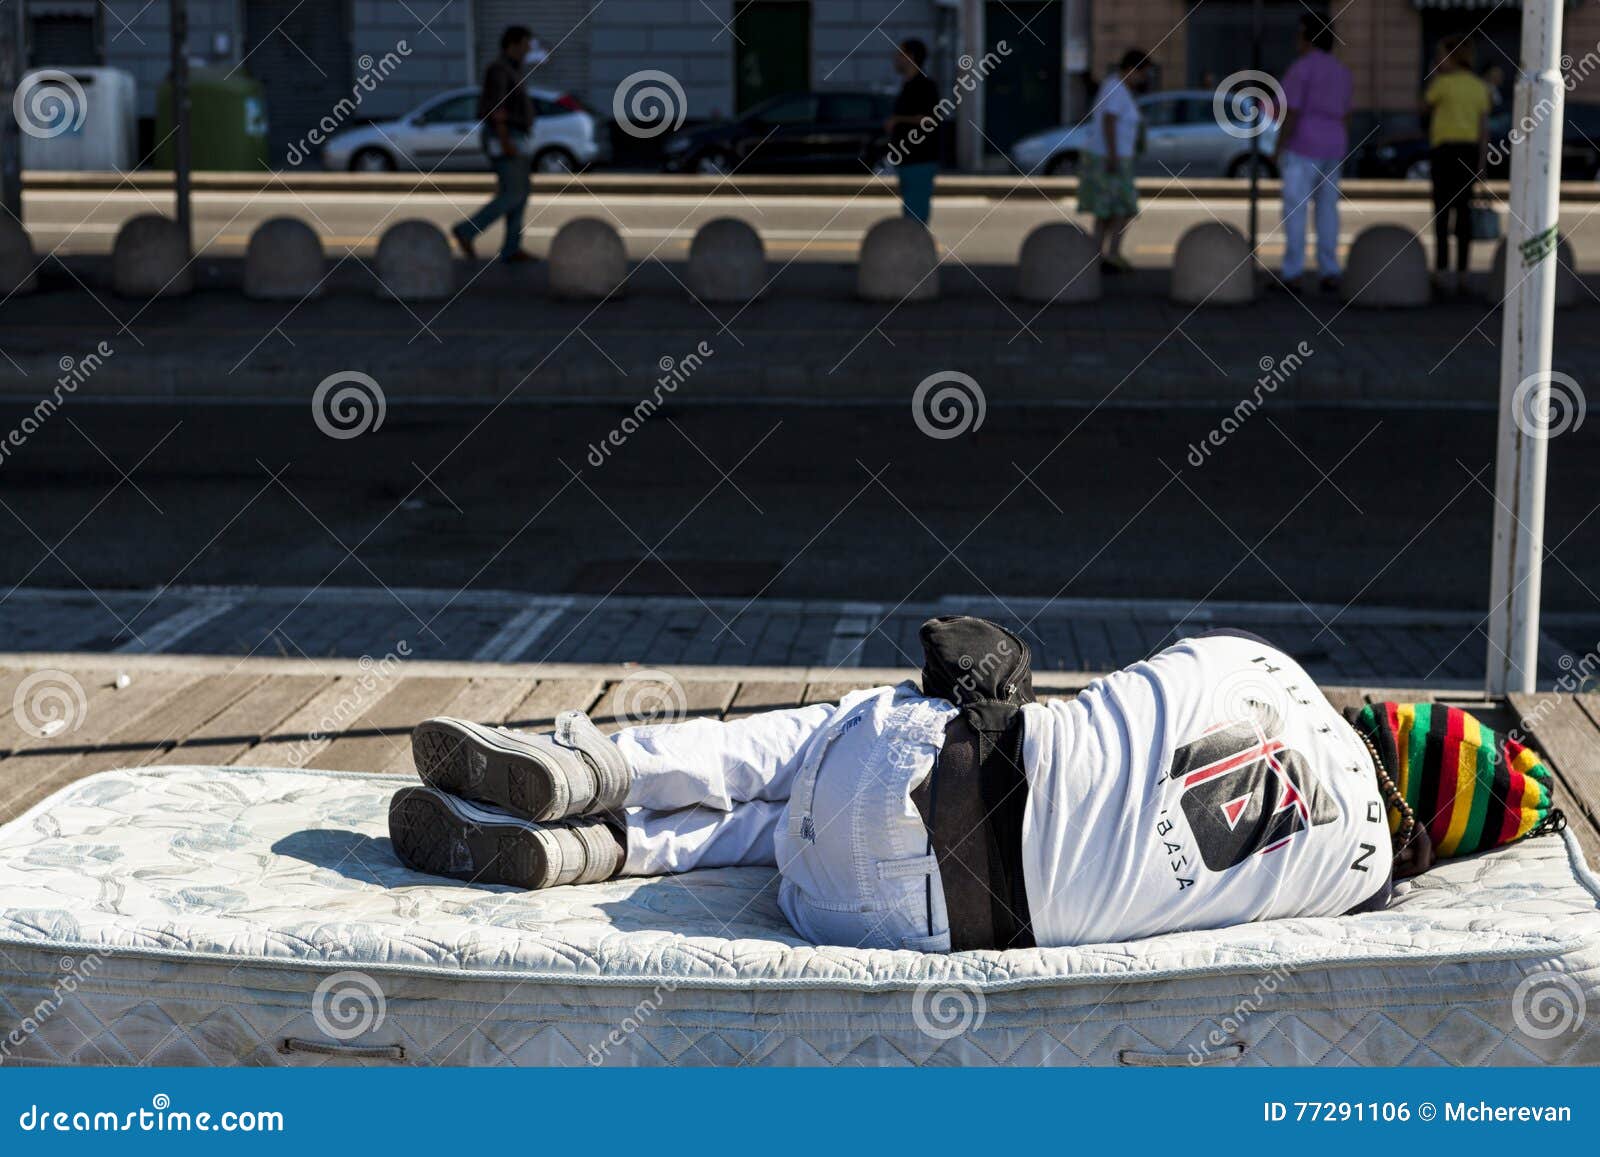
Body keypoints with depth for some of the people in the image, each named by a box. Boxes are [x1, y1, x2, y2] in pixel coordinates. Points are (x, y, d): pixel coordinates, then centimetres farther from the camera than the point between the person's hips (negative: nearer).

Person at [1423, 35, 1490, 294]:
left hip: (1444, 148, -5)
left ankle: (1442, 267, -14)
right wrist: (1481, 163, 11)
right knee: (1462, 209, 11)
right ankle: (1461, 270, 13)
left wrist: (1435, 76, 12)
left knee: (1442, 209, -5)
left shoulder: (1444, 82, -7)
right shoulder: (1479, 86, 9)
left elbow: (1424, 107, 9)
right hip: (1470, 149, 5)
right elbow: (1484, 128, 8)